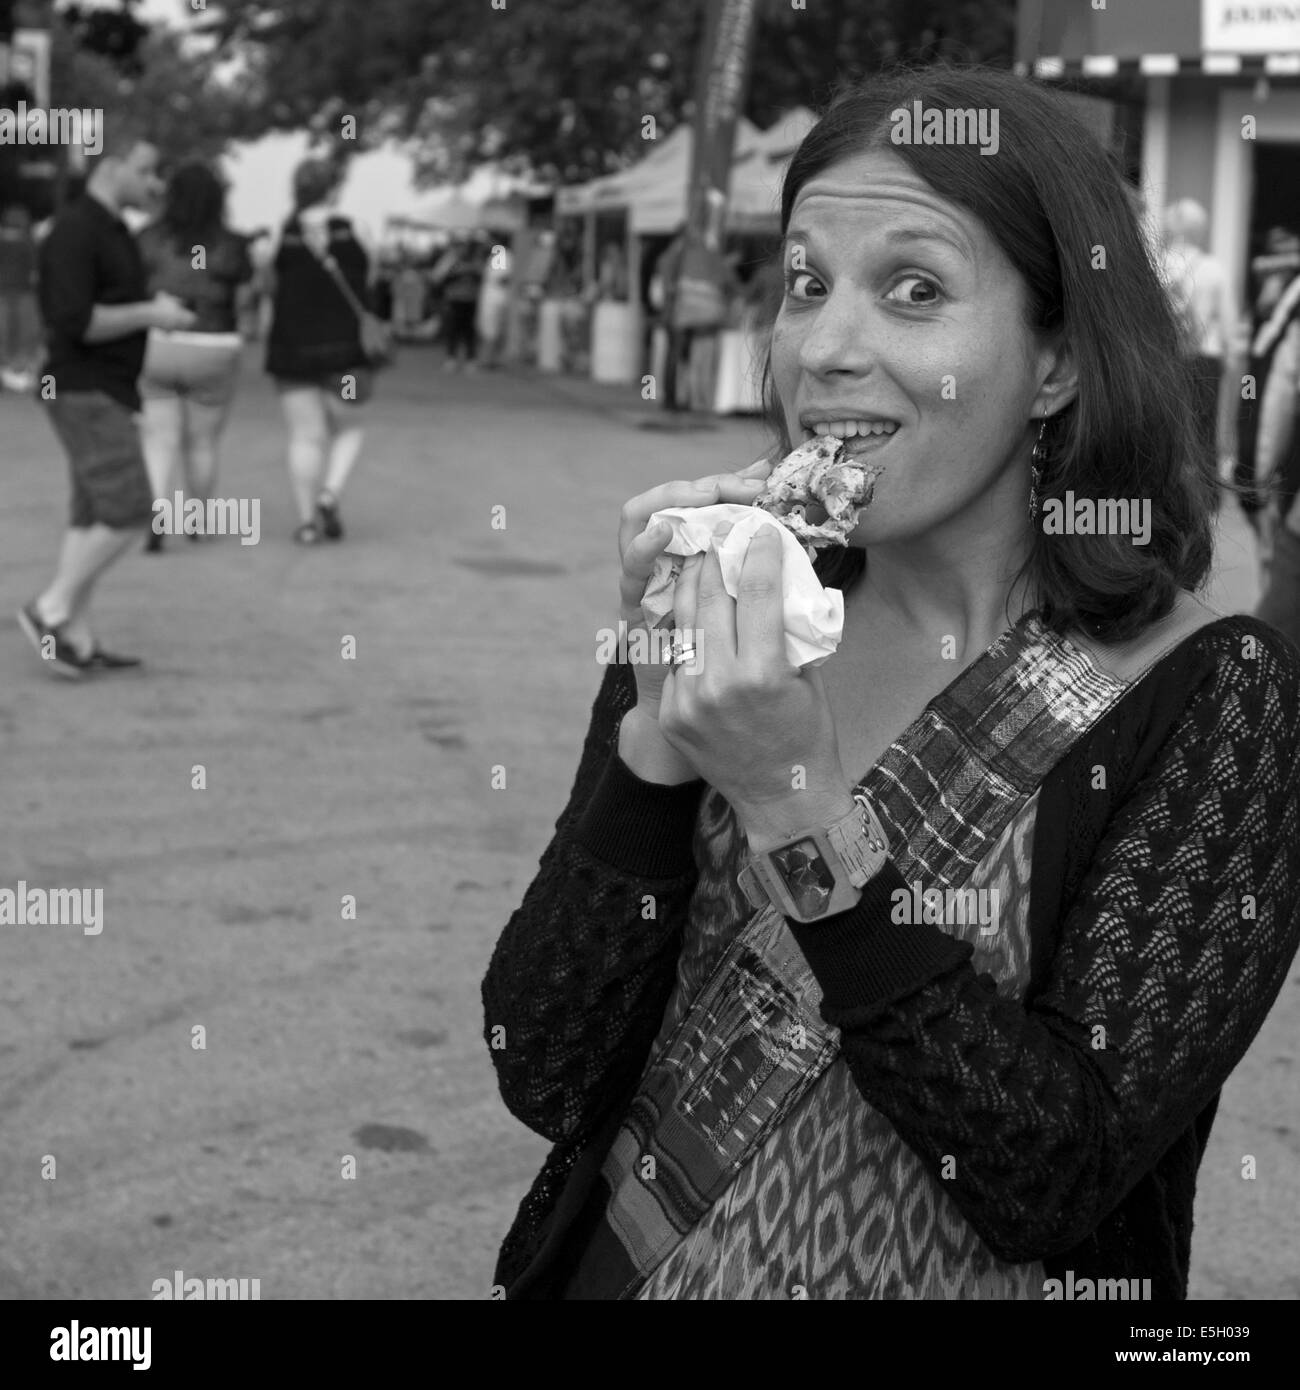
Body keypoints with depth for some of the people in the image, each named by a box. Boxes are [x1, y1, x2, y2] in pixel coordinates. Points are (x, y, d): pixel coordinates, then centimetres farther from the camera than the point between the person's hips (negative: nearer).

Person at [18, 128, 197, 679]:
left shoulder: (113, 230, 16)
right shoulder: (75, 232, -15)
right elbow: (74, 322, -23)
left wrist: (157, 308, 8)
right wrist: (150, 314, -17)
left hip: (105, 392, 10)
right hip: (84, 393, -10)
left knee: (92, 516, 8)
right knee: (128, 512, -12)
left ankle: (78, 639, 9)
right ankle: (51, 609, -2)